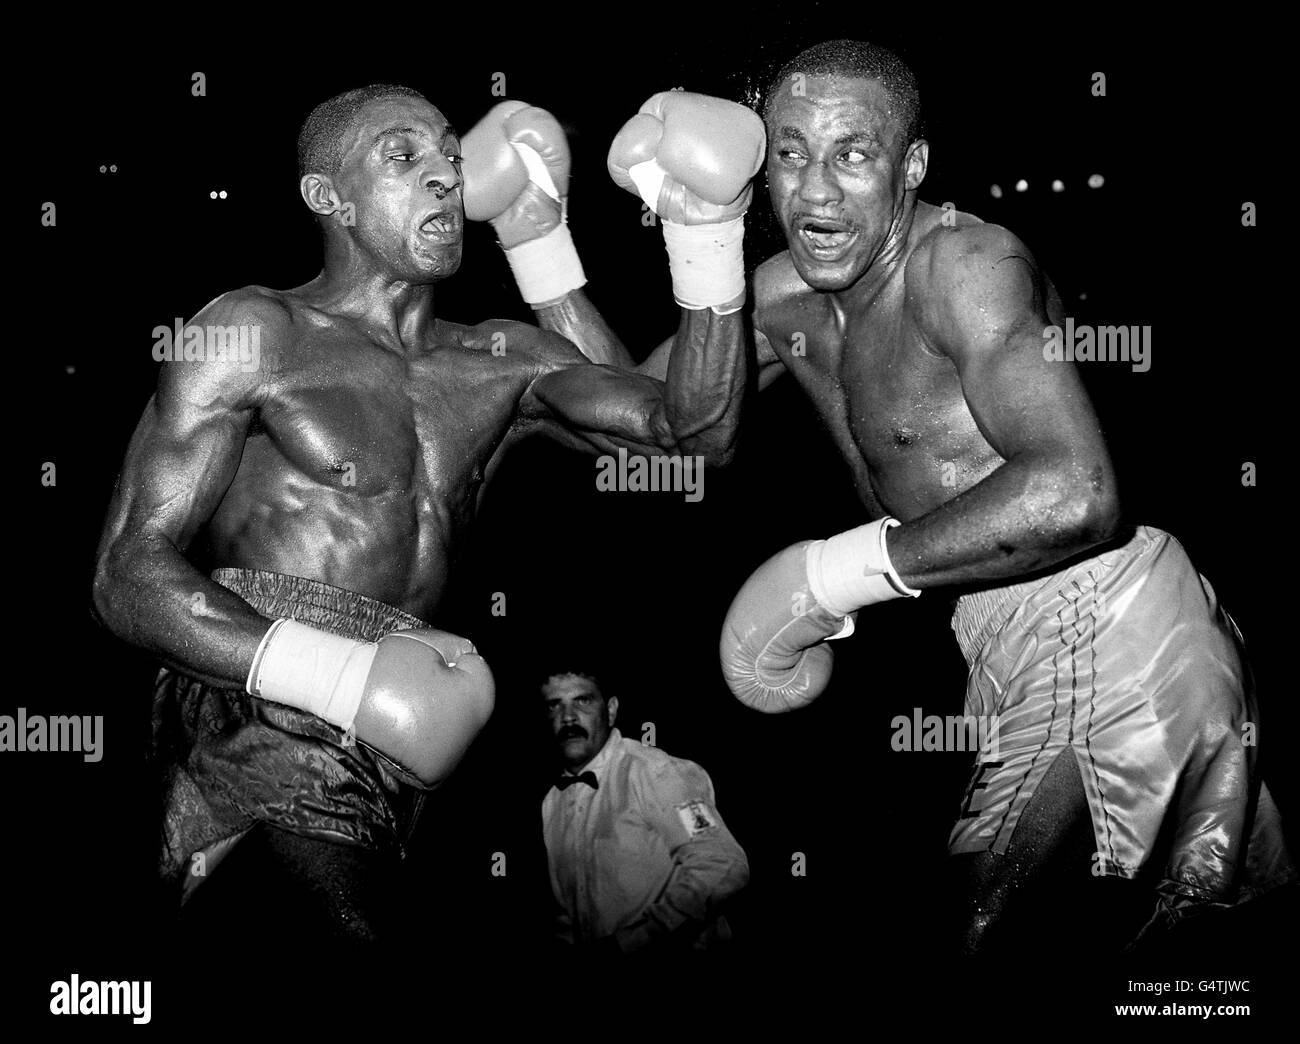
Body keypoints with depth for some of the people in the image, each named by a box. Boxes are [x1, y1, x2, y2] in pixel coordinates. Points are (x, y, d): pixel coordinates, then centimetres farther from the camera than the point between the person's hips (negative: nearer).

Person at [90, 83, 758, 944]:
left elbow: (695, 427, 7)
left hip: (403, 771, 6)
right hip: (263, 747, -5)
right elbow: (129, 574, -6)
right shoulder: (258, 335, 1)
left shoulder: (507, 362, 17)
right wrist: (345, 675, -21)